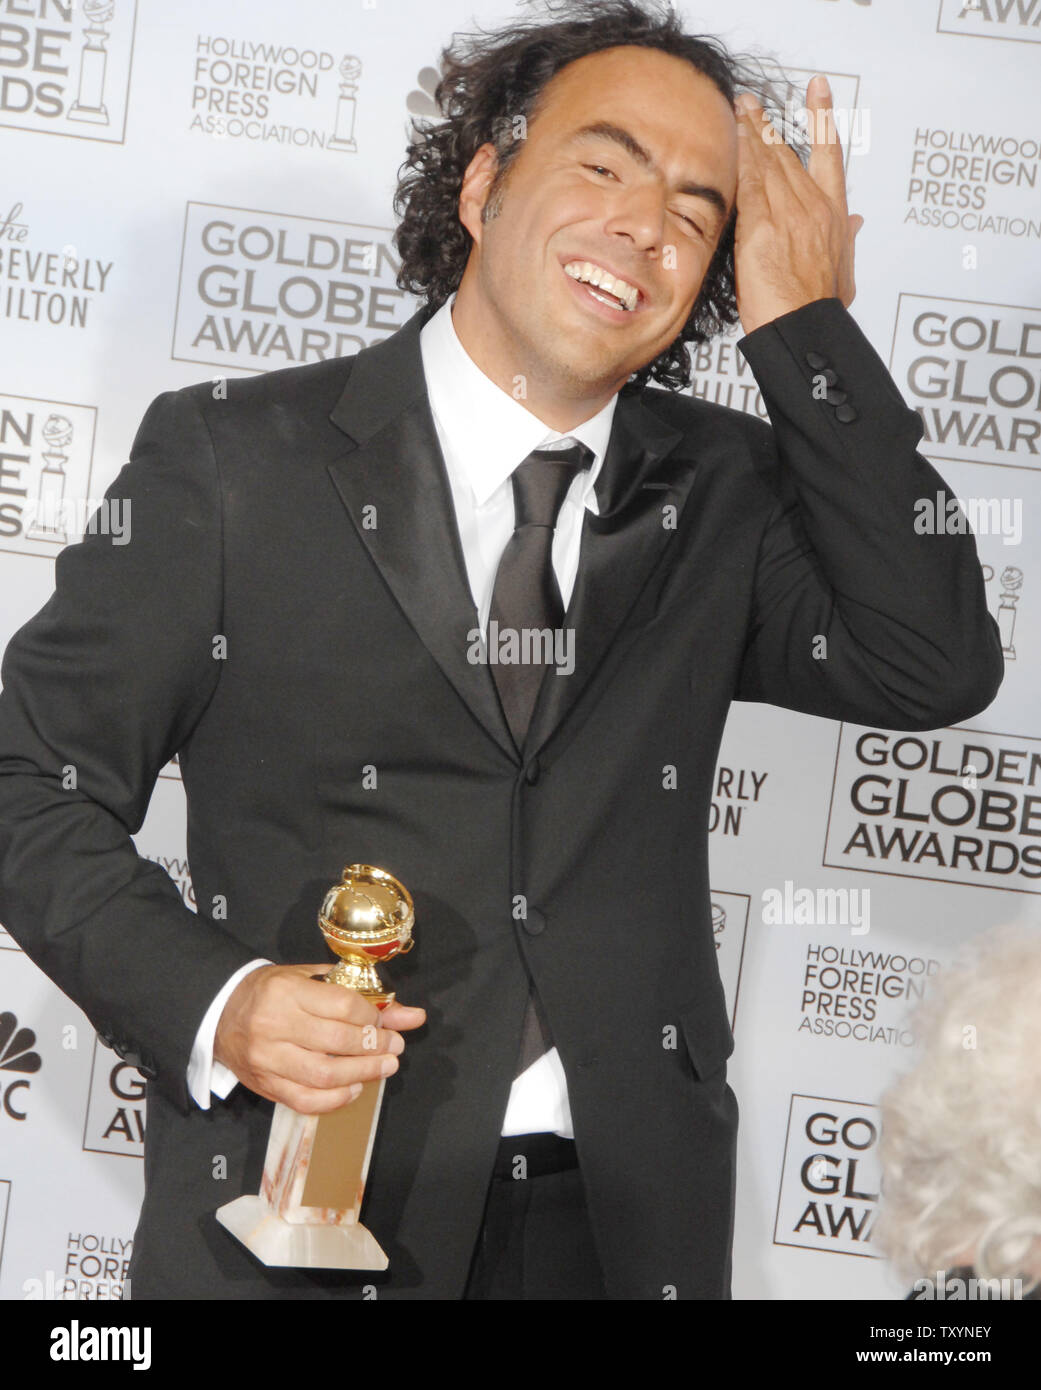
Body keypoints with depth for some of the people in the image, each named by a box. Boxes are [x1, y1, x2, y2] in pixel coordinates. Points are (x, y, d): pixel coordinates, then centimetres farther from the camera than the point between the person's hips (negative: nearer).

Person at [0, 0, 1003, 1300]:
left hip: (629, 1225, 3)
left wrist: (807, 328, -8)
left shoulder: (717, 488, 7)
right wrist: (208, 1002, -18)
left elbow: (935, 669, -8)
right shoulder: (230, 456, -2)